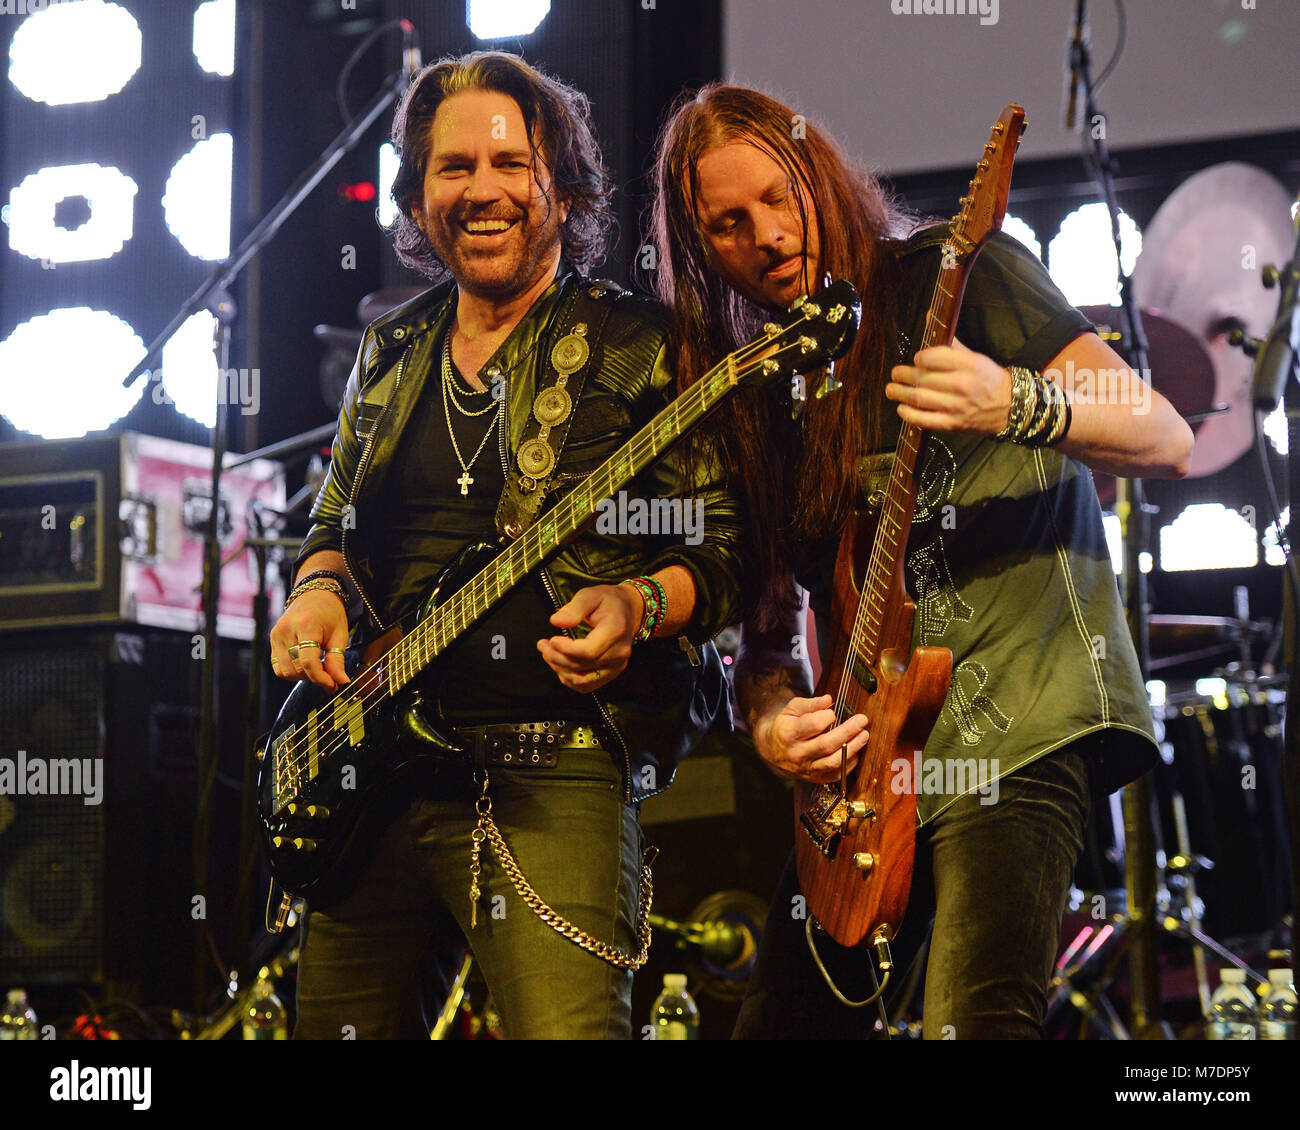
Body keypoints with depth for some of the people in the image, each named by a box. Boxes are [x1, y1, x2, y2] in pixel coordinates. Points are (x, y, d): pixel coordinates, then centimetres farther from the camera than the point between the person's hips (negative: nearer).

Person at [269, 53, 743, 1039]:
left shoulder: (638, 348, -1)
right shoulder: (391, 355, 17)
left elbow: (726, 553, -3)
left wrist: (638, 606, -22)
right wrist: (318, 588, 5)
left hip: (556, 767, -6)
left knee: (565, 1028, -18)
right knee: (335, 1027, 10)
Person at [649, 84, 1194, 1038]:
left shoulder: (953, 277, 0)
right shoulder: (754, 397, 17)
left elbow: (1168, 440, -9)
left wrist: (1016, 405, -28)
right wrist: (773, 723, -3)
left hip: (1016, 724, -7)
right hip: (865, 756, 7)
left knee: (978, 1022, -24)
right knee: (783, 1022, 9)